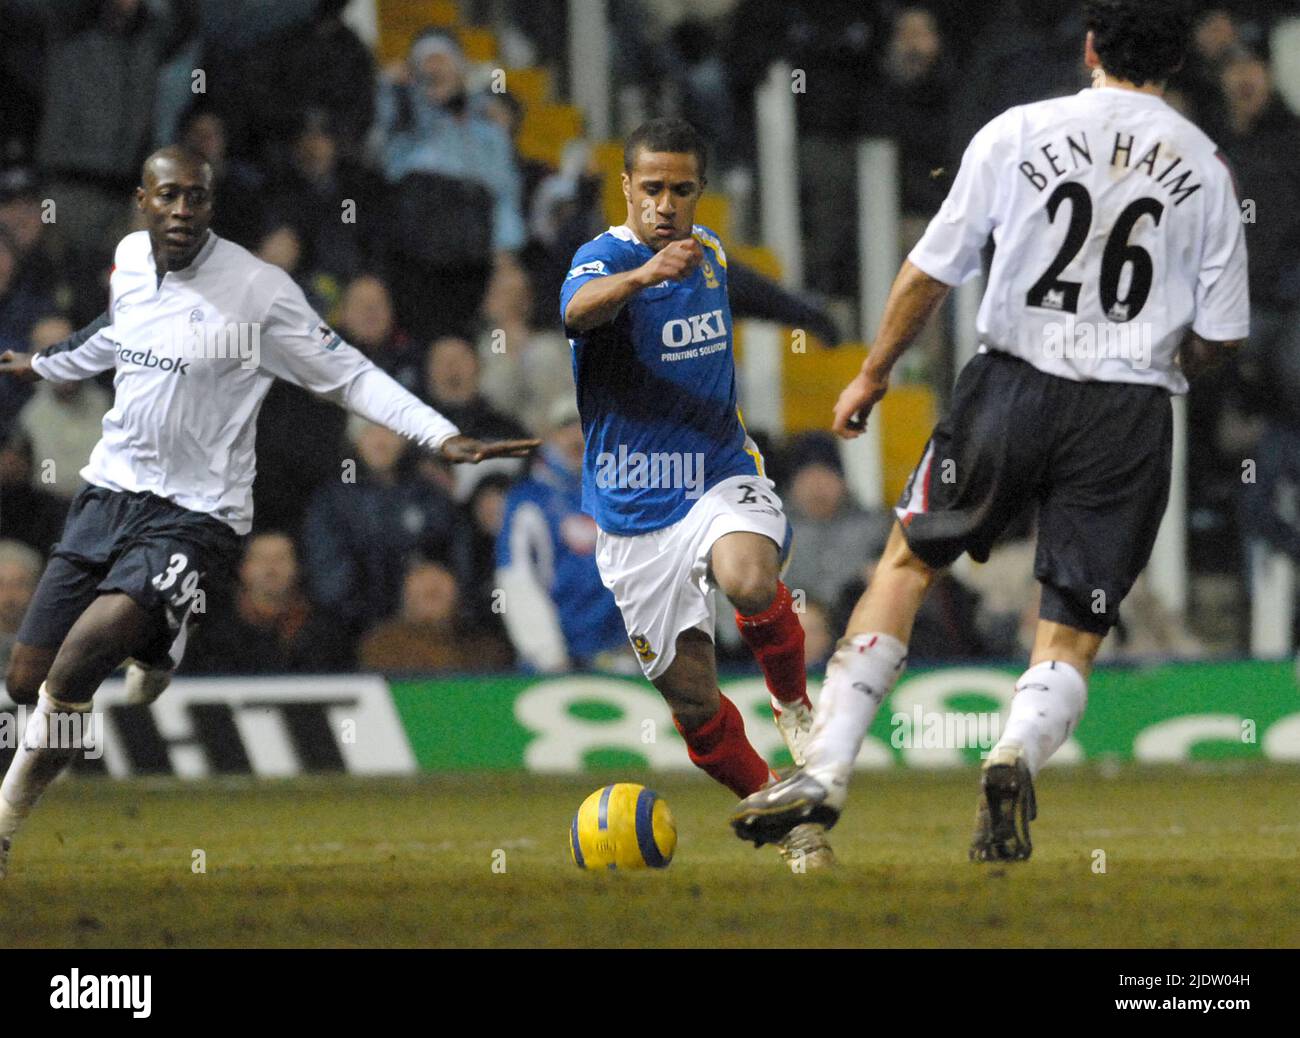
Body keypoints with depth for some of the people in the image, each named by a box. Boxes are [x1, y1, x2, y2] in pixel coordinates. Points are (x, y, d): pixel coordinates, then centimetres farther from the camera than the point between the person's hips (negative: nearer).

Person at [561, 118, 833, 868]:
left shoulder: (710, 251, 7)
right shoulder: (604, 258, -12)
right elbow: (579, 306, -39)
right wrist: (645, 273, -57)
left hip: (721, 475, 2)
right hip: (636, 509, -2)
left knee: (749, 581, -33)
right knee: (692, 700, -1)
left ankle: (796, 705, -6)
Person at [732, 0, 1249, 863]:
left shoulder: (1018, 133, -2)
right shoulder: (1206, 166, 2)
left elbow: (932, 271, 2)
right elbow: (1221, 333, 4)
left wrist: (875, 372, 15)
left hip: (1015, 381, -1)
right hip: (1130, 417, 1)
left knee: (908, 563, 16)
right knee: (1072, 637, 7)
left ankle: (827, 768, 7)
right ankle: (1018, 756, -23)